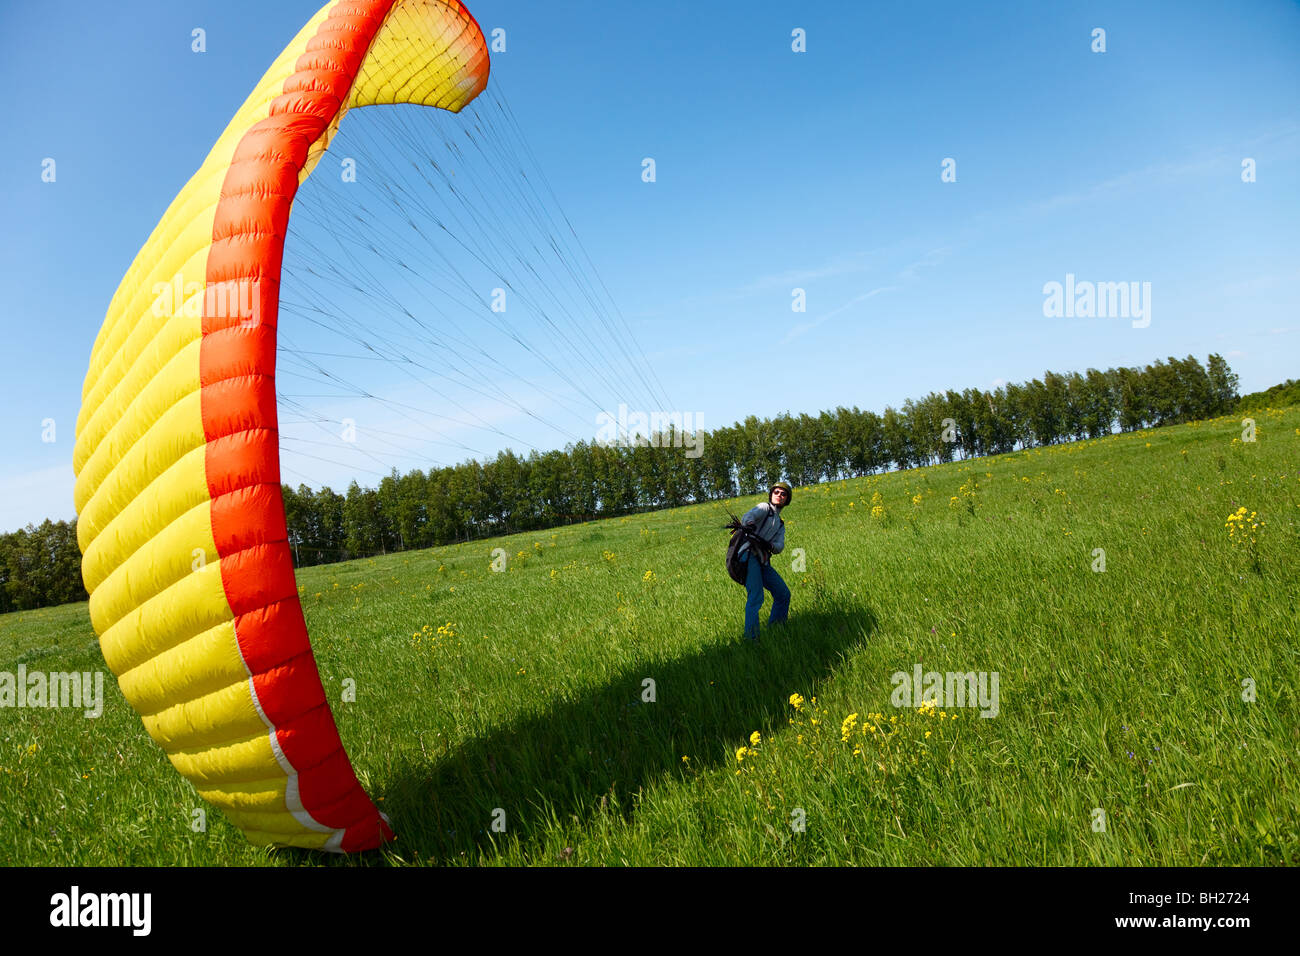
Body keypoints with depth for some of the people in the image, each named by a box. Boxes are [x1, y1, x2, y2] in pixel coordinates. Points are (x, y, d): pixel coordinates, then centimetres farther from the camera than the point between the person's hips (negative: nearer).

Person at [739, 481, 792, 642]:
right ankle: (751, 638, -24)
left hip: (764, 562, 8)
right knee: (756, 597, -20)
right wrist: (749, 524, -40)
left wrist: (769, 545, -17)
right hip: (749, 556, -8)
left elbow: (780, 546, 7)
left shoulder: (780, 525, 25)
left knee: (784, 594, 9)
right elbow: (749, 515, -16)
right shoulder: (765, 508, 7)